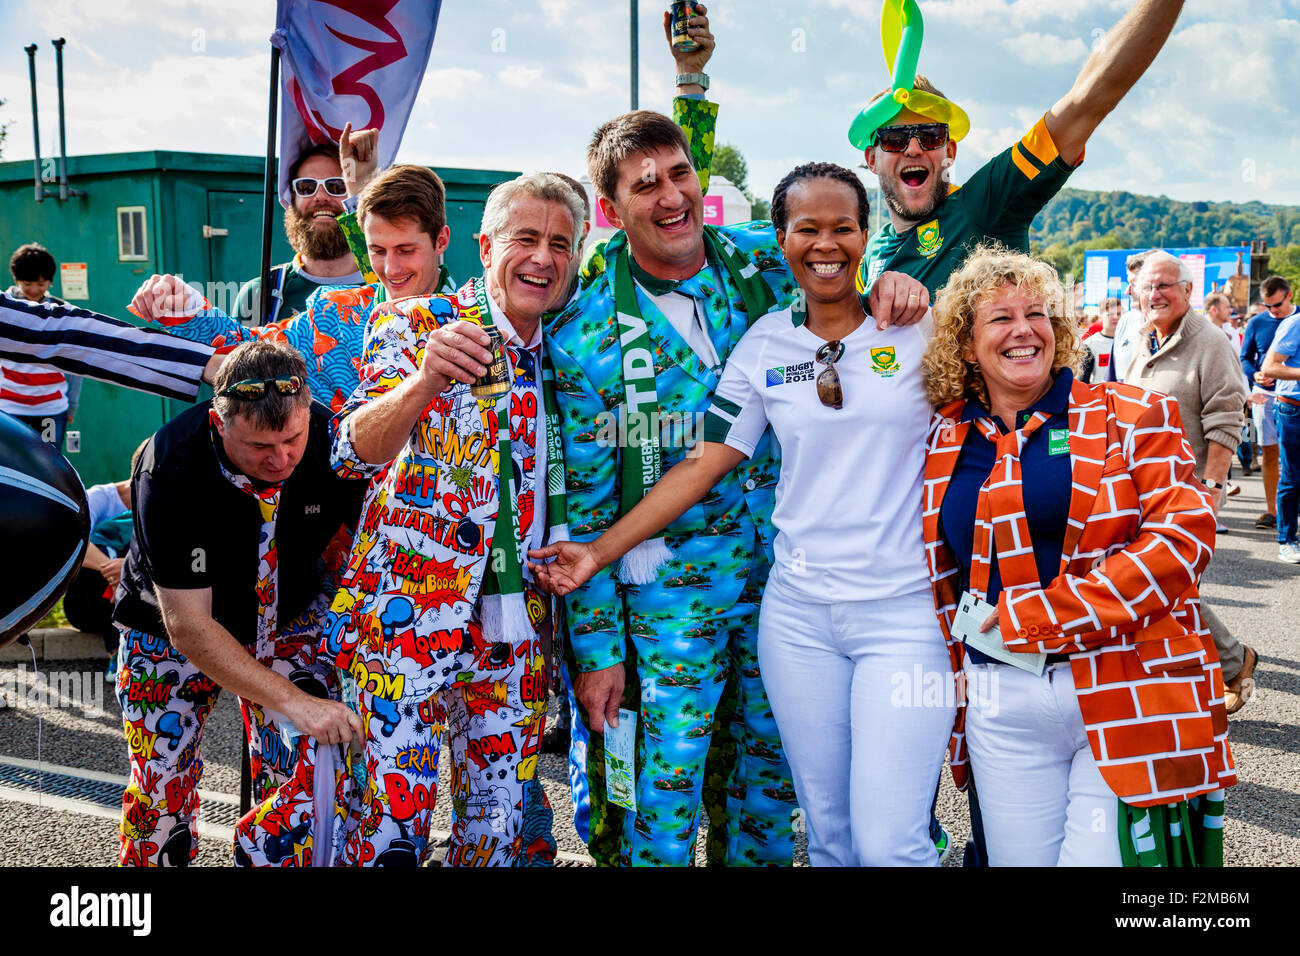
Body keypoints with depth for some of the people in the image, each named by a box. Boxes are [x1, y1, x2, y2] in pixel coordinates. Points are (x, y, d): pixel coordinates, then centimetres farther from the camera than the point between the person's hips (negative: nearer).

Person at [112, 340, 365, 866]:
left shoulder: (335, 440, -24)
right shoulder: (171, 471, -32)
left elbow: (354, 528, -1)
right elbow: (188, 626, -31)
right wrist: (295, 703, -36)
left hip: (289, 619, 2)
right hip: (170, 622, -2)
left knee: (301, 779, -8)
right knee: (161, 787, 2)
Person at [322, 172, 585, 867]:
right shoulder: (413, 327, -5)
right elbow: (356, 451, -20)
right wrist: (425, 380, -38)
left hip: (520, 630, 5)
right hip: (412, 618, -4)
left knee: (500, 822, 10)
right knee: (395, 816, -2)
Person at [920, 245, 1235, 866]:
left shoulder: (1130, 417, 2)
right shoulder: (946, 440, 11)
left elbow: (1185, 534, -10)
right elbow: (938, 568, 22)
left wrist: (1037, 621, -16)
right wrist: (970, 631, 2)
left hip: (1128, 694, -3)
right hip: (1001, 707, 3)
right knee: (1019, 861, 8)